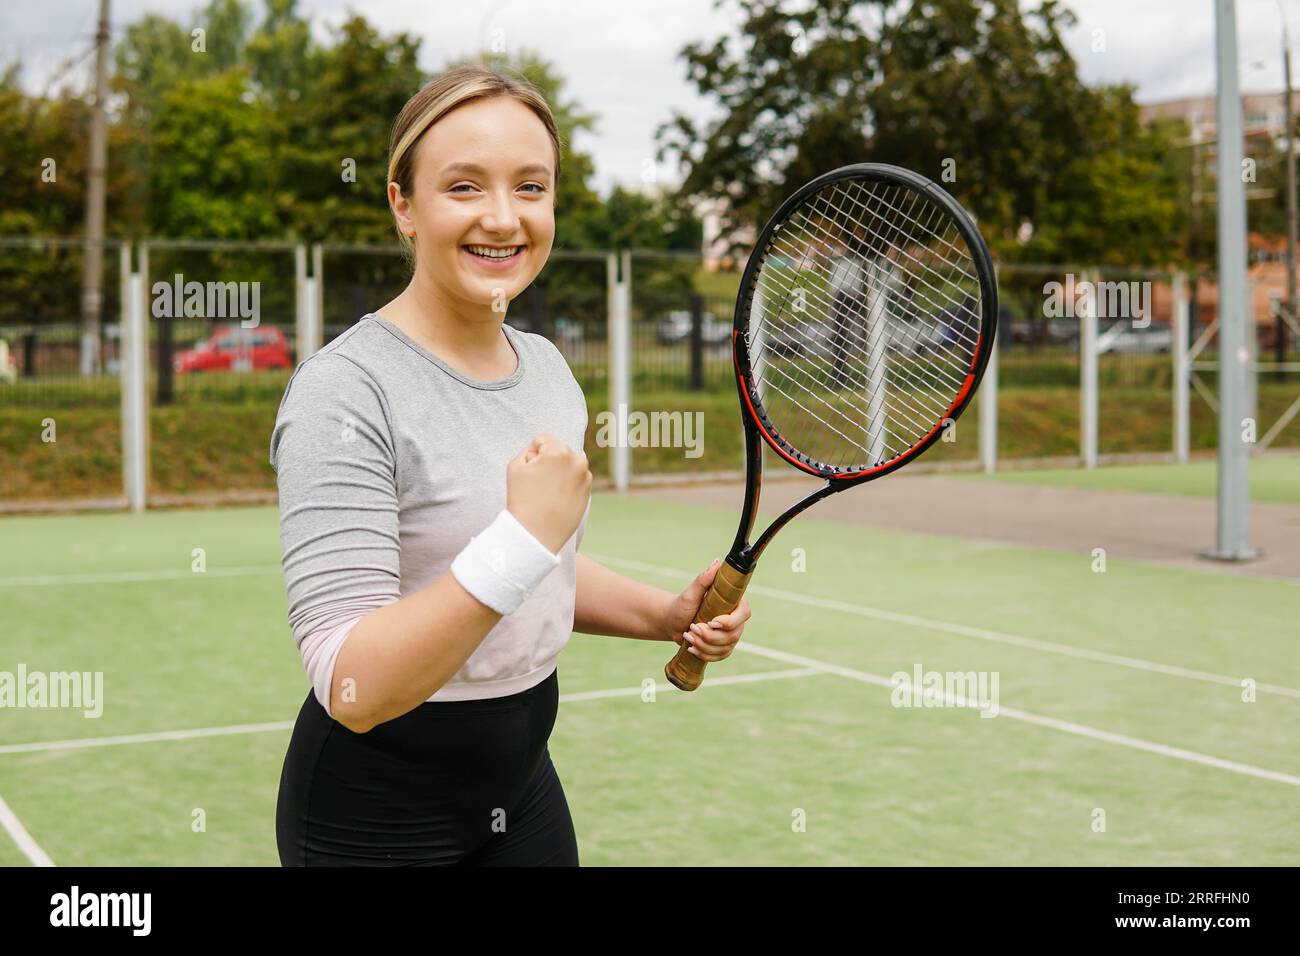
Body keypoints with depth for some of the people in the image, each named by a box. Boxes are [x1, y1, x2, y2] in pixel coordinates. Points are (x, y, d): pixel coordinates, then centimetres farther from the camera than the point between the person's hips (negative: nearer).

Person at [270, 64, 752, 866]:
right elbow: (353, 689, -27)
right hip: (378, 811, -7)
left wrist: (668, 616, 0)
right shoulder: (344, 391, -22)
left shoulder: (548, 366, 2)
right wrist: (524, 536, -33)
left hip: (522, 782, 7)